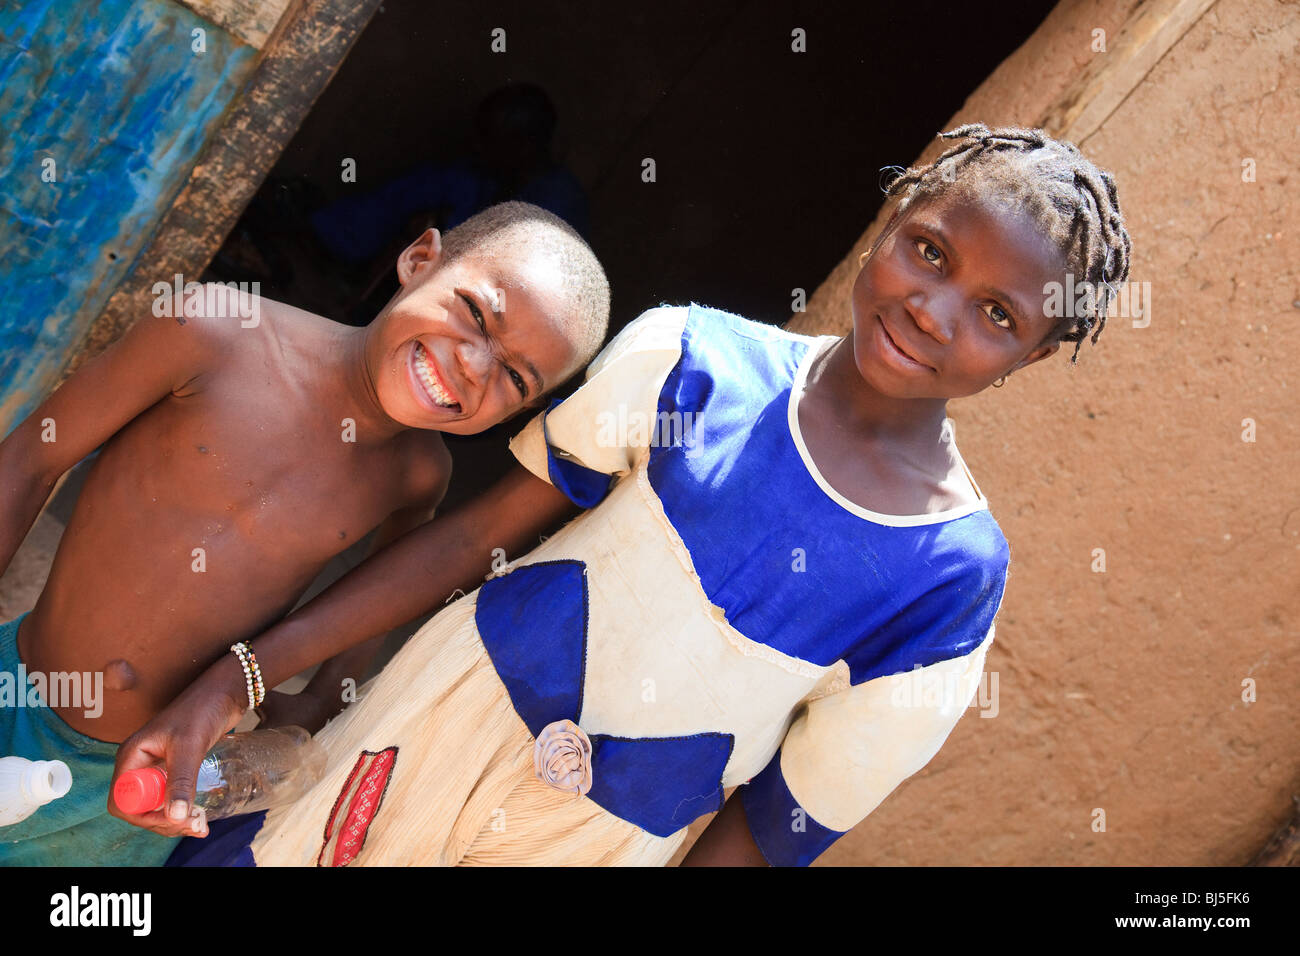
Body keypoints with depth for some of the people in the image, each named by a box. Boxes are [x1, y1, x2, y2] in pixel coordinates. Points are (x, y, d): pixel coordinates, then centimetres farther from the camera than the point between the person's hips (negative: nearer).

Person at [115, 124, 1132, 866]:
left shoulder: (956, 580, -14)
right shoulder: (694, 355, -11)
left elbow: (777, 827, -8)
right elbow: (481, 531, -7)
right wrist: (238, 677, -9)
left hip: (583, 844, -1)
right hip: (430, 723, 1)